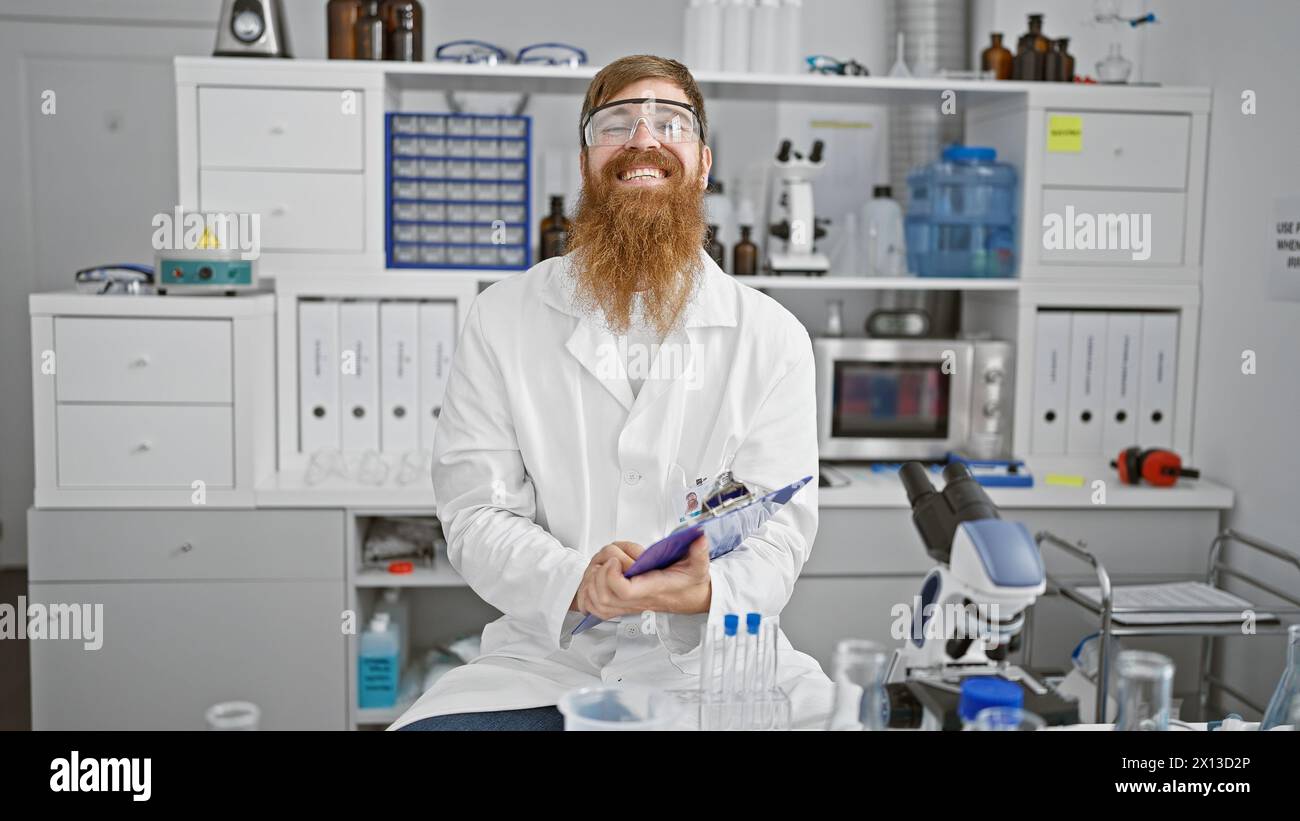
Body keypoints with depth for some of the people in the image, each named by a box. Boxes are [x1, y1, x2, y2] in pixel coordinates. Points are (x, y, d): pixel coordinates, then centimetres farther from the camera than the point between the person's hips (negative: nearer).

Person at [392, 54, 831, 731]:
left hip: (711, 663, 1)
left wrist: (707, 592, -24)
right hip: (545, 659, 0)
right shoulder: (502, 320, 3)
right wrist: (574, 583, -22)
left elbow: (779, 527, -1)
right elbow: (476, 512, -1)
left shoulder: (773, 337, 3)